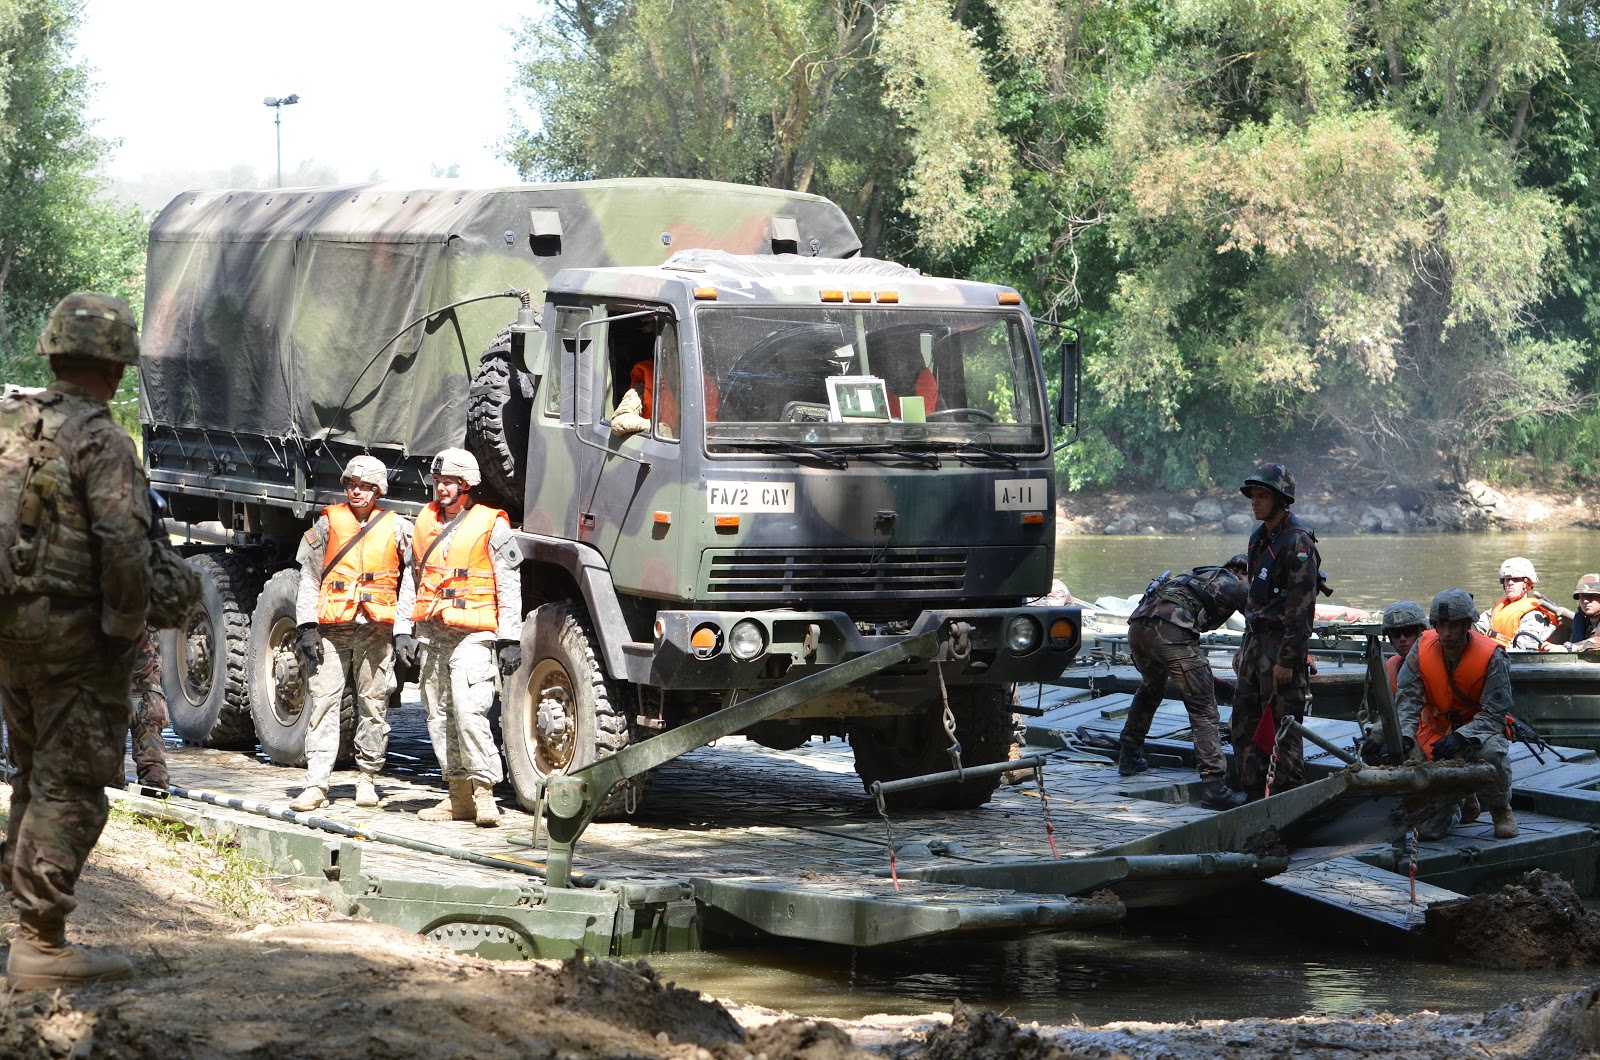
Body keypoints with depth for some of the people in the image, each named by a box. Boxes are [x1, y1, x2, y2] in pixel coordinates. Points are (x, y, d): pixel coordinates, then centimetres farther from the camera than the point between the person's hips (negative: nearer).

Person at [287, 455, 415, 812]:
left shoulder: (396, 528, 8)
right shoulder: (329, 522, 8)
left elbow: (408, 583, 9)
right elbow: (309, 577, 7)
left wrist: (403, 631, 0)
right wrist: (307, 626, -2)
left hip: (377, 628, 0)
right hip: (332, 627, 0)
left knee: (373, 703, 3)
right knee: (323, 702, -7)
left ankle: (367, 777, 16)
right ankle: (316, 784, -10)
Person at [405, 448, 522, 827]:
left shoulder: (491, 526, -3)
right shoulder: (425, 522, 14)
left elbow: (509, 586, -3)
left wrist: (510, 639, -8)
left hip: (473, 635, -6)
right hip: (432, 635, 6)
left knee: (469, 710, -18)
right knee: (439, 716, 7)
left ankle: (484, 792, -13)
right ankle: (459, 797, 13)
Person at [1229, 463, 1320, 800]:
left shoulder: (1297, 543, -14)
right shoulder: (1260, 539, 16)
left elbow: (1302, 608, -18)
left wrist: (1288, 659, -21)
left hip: (1282, 646, -10)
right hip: (1256, 642, 10)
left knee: (1284, 728, -7)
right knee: (1244, 723, 11)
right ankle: (1254, 797, 18)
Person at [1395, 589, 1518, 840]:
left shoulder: (1492, 657, -19)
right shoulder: (1422, 649, -11)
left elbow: (1495, 714, -20)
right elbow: (1408, 697, -12)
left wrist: (1460, 737, -35)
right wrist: (1404, 736, -30)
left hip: (1478, 729, -2)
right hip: (1434, 731, 2)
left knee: (1490, 752, -41)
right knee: (1428, 829, -10)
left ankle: (1500, 810, -9)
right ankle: (1456, 805, 30)